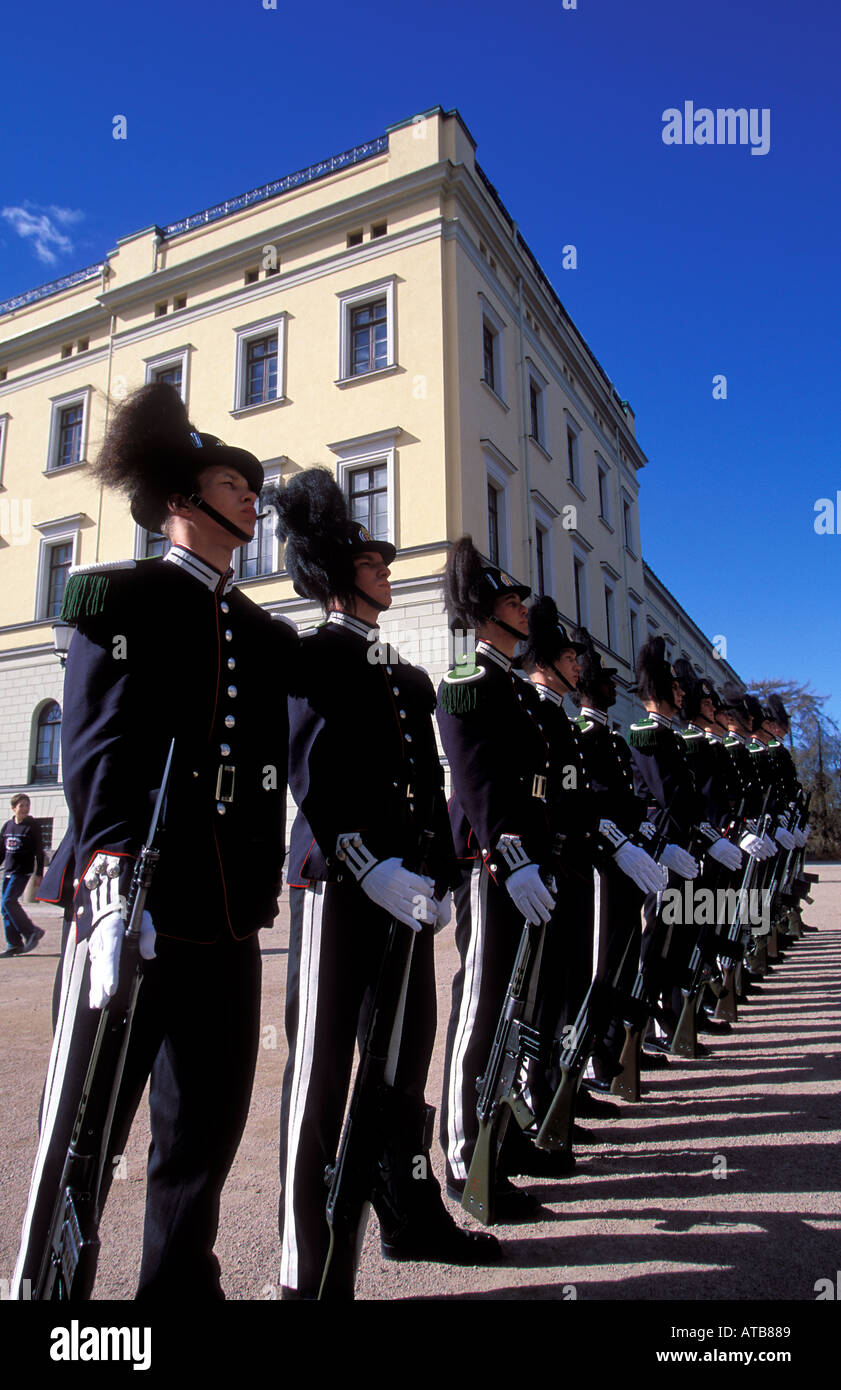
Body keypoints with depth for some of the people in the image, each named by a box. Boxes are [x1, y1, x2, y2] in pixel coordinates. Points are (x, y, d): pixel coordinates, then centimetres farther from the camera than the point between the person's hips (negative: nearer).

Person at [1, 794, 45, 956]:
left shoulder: (33, 826, -3)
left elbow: (39, 852, -3)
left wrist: (39, 874, -7)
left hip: (23, 871, -6)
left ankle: (31, 932, -5)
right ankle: (14, 944, 11)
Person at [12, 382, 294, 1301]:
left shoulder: (266, 635, 18)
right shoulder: (121, 597, -1)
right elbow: (99, 745, -13)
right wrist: (111, 876, -25)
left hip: (229, 919, 7)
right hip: (134, 911, -6)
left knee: (207, 1129, 15)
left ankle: (182, 1285, 33)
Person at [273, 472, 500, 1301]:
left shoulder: (406, 675, 20)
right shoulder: (316, 656, -2)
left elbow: (429, 784, 17)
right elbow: (313, 776, -14)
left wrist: (440, 874, 7)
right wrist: (371, 867, -21)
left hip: (406, 887, 8)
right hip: (339, 883, -8)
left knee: (405, 1054, 17)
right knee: (323, 1064, 0)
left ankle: (411, 1215, 34)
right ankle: (310, 1270, 11)